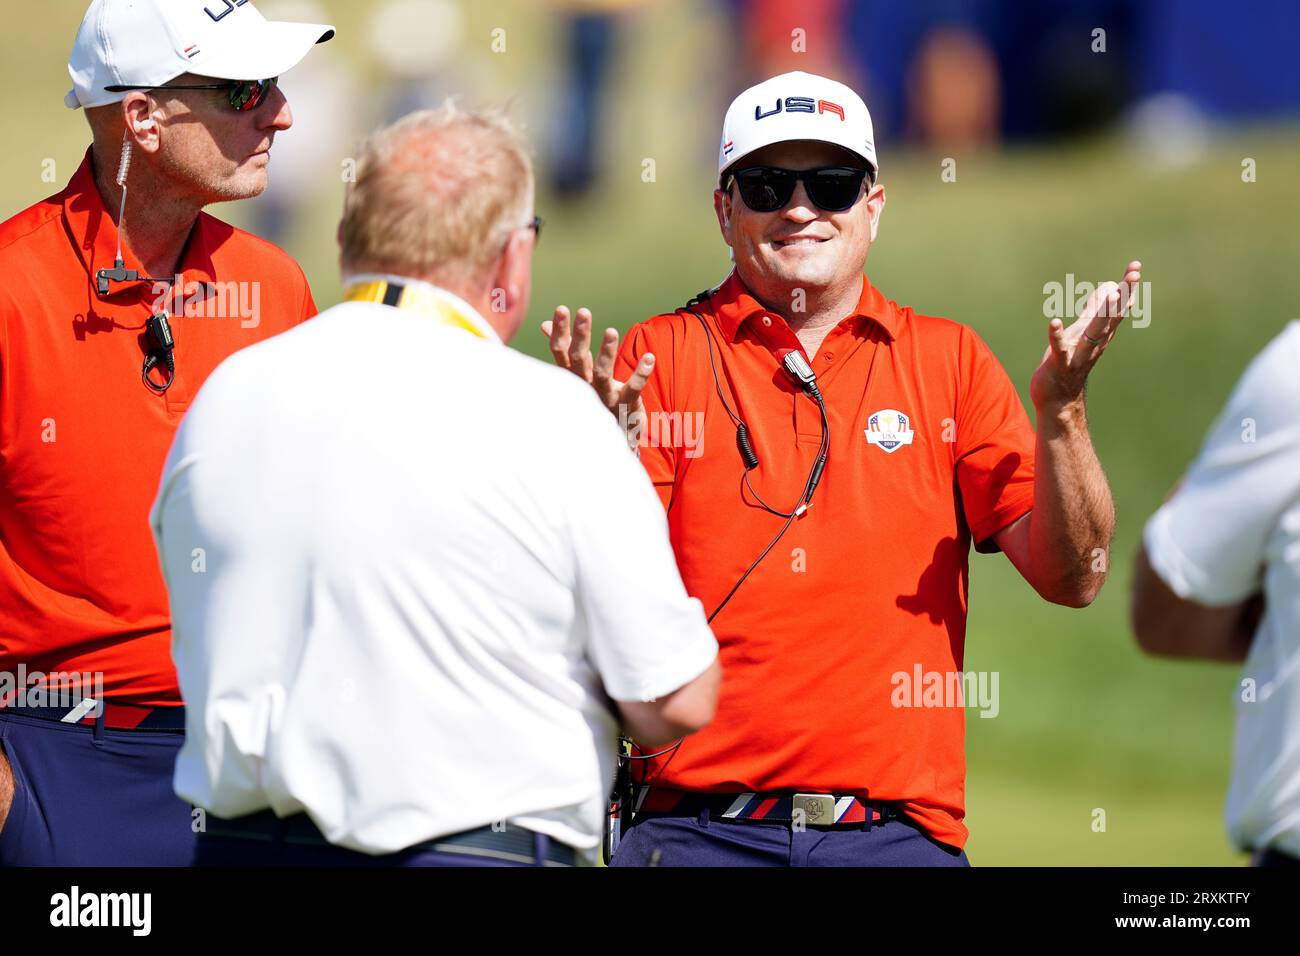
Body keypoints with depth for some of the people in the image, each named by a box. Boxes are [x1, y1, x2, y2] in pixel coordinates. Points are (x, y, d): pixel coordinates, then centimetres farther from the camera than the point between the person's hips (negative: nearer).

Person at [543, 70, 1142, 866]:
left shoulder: (949, 361, 10)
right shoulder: (660, 358, 5)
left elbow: (1072, 577, 3)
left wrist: (1060, 413, -11)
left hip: (901, 827, 1)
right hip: (699, 825, -1)